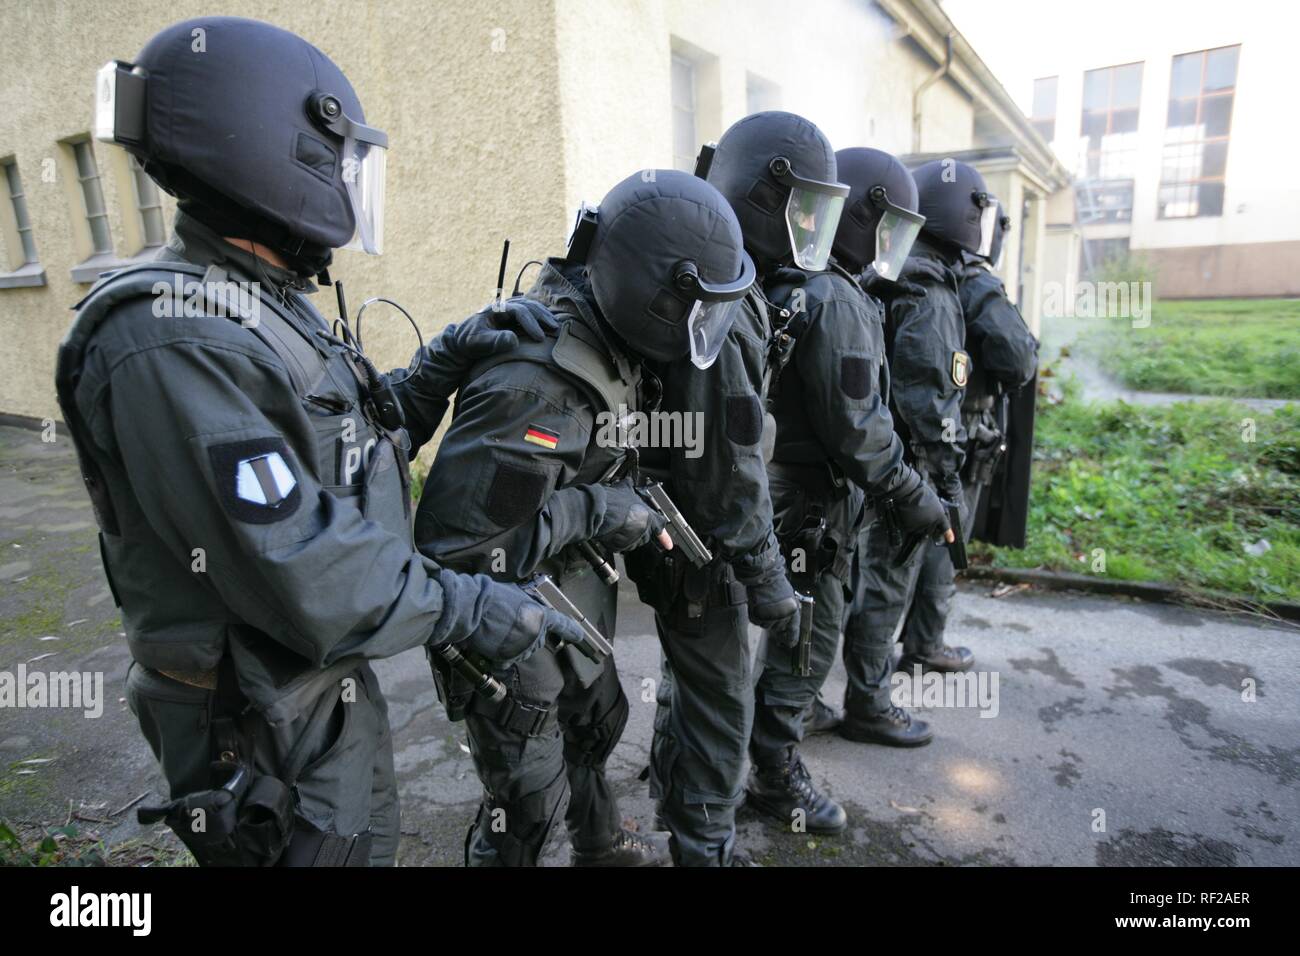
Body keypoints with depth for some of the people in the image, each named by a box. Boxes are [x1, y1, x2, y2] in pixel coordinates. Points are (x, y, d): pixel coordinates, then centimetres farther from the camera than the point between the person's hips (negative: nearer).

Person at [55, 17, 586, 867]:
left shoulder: (271, 307, 4)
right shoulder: (174, 342, -26)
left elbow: (337, 446, 13)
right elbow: (299, 573, -30)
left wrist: (429, 378, 1)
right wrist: (471, 609, -20)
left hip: (334, 682, 9)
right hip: (261, 726, -9)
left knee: (371, 844, 27)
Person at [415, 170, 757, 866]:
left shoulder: (613, 346, -5)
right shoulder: (535, 388, -33)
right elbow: (452, 538, -32)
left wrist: (634, 504, -1)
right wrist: (598, 511, -27)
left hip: (579, 596, 9)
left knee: (596, 725, 29)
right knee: (529, 804, 9)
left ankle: (603, 846, 57)